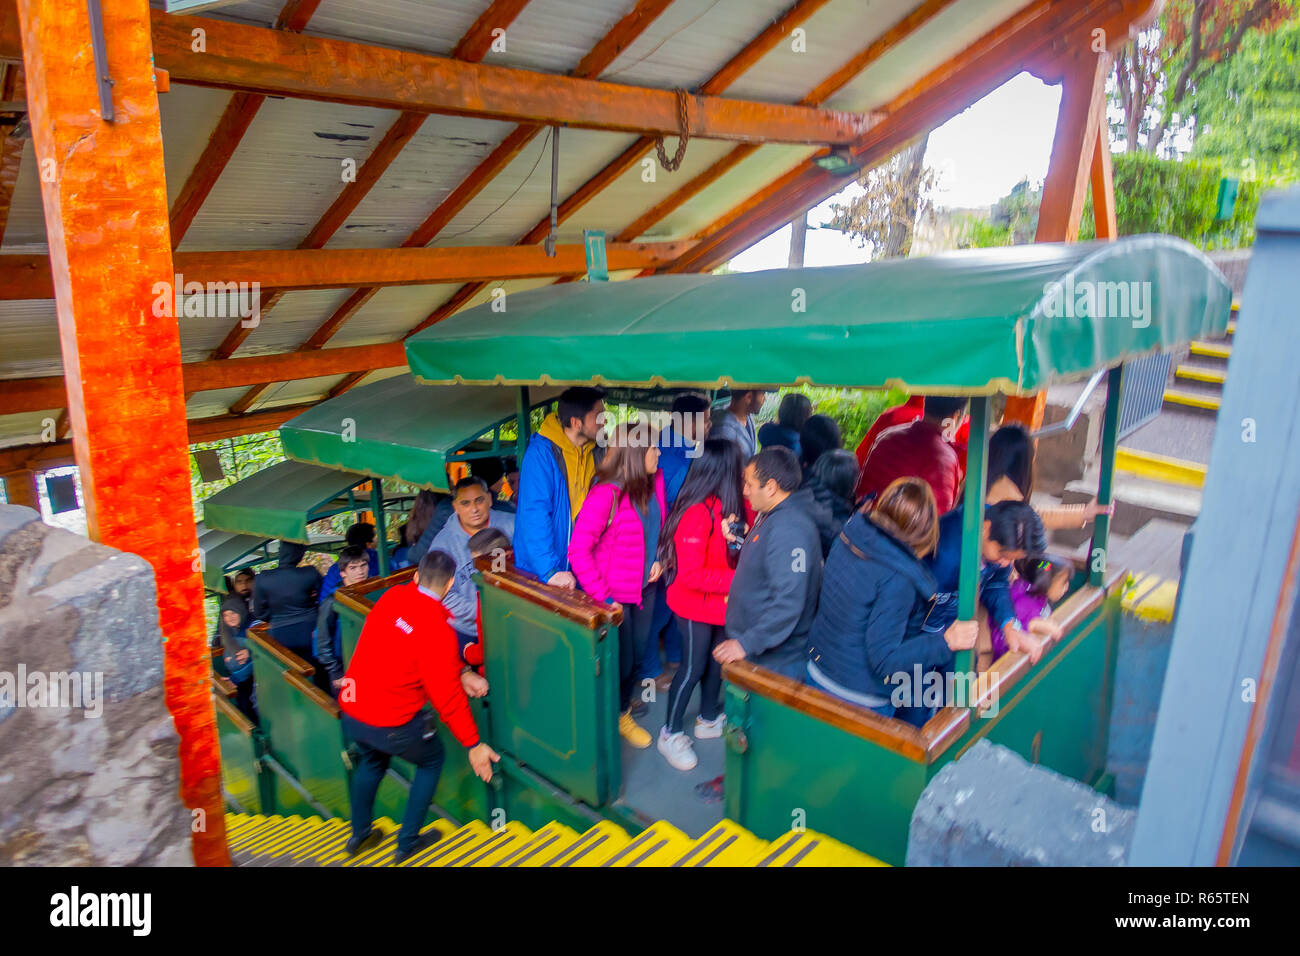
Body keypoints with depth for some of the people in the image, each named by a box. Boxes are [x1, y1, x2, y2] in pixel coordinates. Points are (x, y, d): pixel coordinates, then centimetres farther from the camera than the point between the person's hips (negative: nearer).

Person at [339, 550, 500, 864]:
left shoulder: (392, 597, -3)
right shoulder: (437, 628, -23)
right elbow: (447, 696, -20)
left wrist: (461, 671, 0)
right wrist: (473, 745, -11)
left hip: (350, 711, 7)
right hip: (391, 723, -6)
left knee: (372, 759, 34)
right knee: (432, 759, 21)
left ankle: (359, 834, 47)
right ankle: (408, 842, 27)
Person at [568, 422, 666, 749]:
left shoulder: (655, 482, -3)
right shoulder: (606, 494, -26)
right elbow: (578, 551, -25)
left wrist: (658, 559, 0)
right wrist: (601, 597, -23)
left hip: (646, 586, 7)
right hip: (615, 595, -7)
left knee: (637, 657, 20)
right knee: (620, 663, 7)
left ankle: (623, 714, 44)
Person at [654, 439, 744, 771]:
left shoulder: (724, 507, -1)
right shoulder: (697, 513, -28)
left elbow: (726, 554, 2)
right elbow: (692, 575, -27)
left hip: (720, 604, 8)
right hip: (695, 607, -8)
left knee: (716, 662, 21)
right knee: (692, 668, 6)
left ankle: (708, 720, 42)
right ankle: (671, 733, 24)